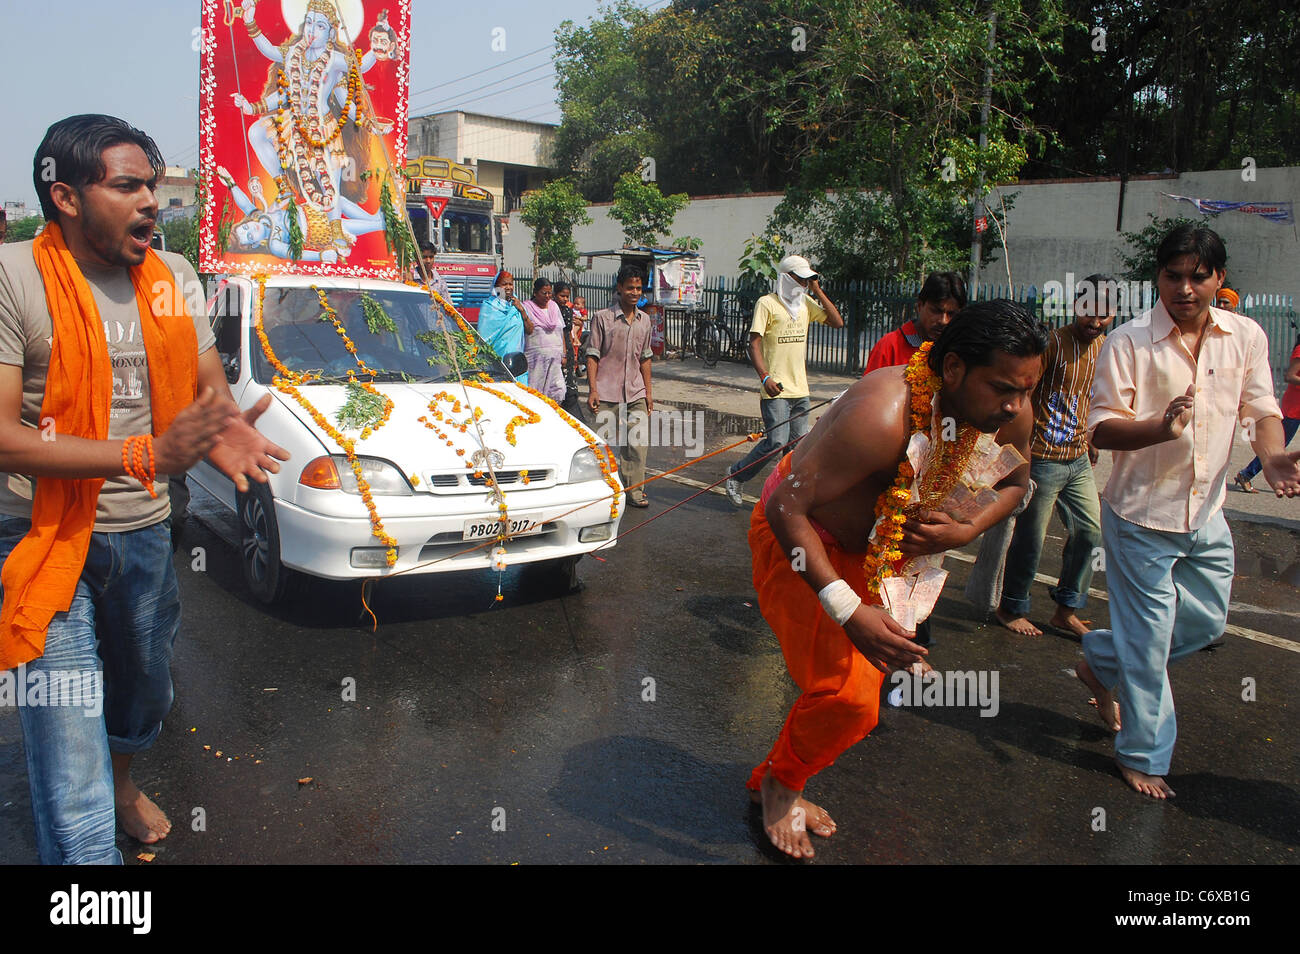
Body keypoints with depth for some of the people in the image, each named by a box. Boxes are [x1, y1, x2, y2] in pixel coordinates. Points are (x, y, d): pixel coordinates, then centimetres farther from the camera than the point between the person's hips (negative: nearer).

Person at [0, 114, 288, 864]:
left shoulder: (174, 278, 3)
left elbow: (212, 386, 8)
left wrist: (223, 429, -18)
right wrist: (146, 453, -30)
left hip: (146, 533, 6)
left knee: (145, 691, 26)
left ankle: (121, 781, 55)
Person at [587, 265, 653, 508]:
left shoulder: (644, 320, 12)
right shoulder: (602, 318, -2)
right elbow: (592, 355, -3)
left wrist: (648, 391, 14)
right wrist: (592, 389, -10)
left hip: (635, 393, 4)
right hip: (607, 393, -4)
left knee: (638, 442, -1)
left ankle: (634, 490, 10)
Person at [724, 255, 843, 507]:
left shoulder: (806, 303, 13)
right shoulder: (767, 303, -6)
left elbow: (837, 322, 8)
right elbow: (754, 343, -12)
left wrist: (818, 291, 2)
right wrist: (765, 377, -24)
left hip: (800, 389, 7)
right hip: (775, 390, -6)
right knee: (777, 441, -13)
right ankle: (736, 476, 7)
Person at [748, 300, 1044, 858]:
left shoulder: (1010, 414, -16)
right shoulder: (883, 415, -39)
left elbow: (1014, 482, 6)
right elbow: (786, 506, -37)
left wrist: (965, 532, -16)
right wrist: (847, 610, -44)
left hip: (873, 549, 8)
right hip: (798, 537, -7)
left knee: (867, 675, 14)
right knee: (848, 695, -17)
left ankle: (774, 786, 36)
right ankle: (780, 784, 15)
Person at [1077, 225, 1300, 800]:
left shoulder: (1246, 337, 1)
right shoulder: (1128, 343, -13)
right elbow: (1100, 429, -16)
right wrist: (1161, 428, -35)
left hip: (1206, 515, 6)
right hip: (1141, 515, -5)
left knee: (1206, 622, 18)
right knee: (1148, 638, 4)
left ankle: (1102, 662, 39)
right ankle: (1143, 755, 23)